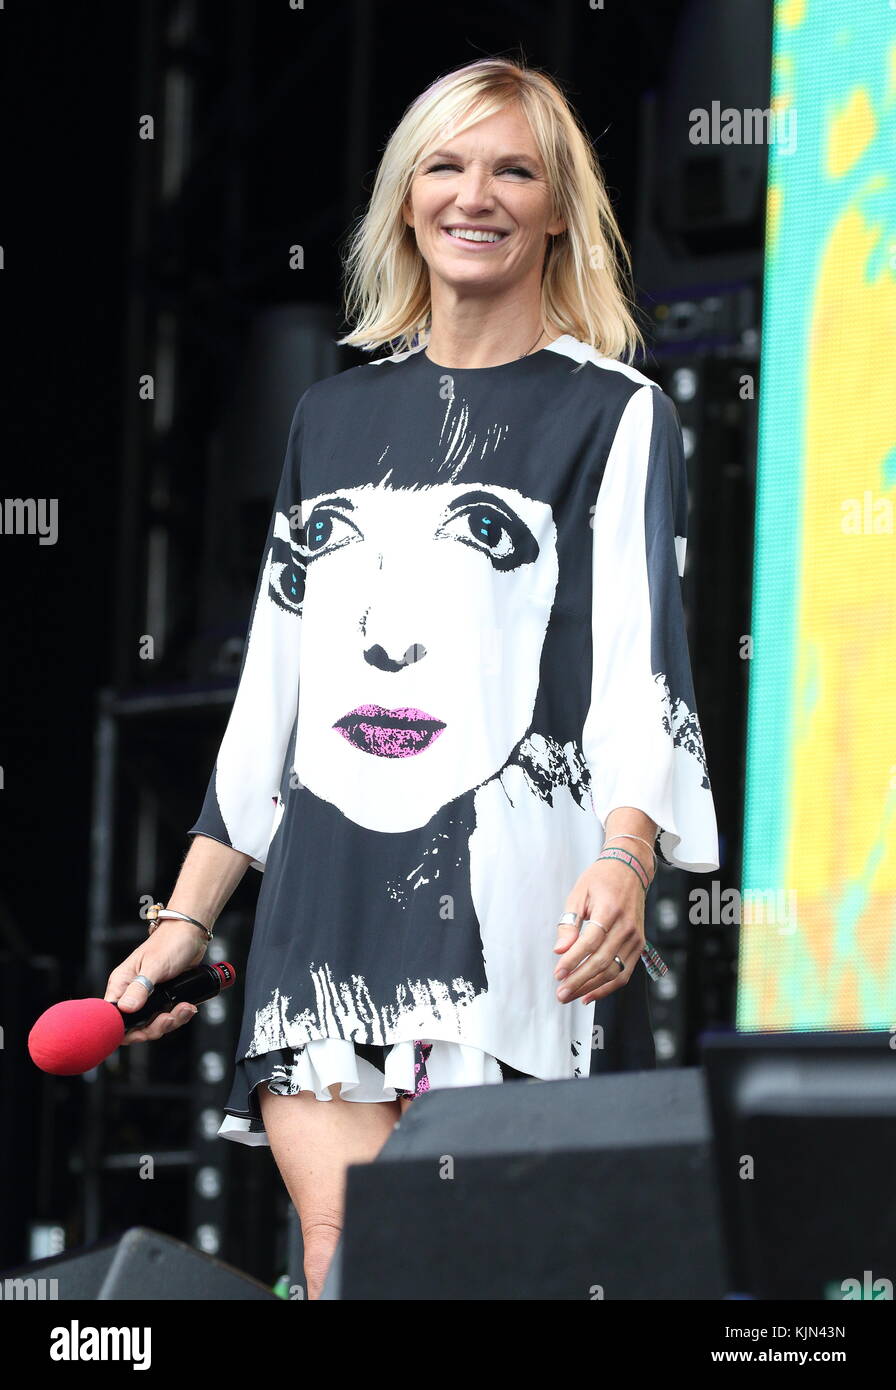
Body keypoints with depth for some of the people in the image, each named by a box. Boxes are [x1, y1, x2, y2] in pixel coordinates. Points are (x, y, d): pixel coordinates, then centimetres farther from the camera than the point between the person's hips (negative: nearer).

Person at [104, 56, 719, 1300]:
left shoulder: (614, 416, 5)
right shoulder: (335, 415, 20)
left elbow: (642, 674, -5)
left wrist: (626, 860, -24)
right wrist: (188, 916, 18)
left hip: (514, 907, -4)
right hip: (327, 899, 4)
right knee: (344, 1253, -8)